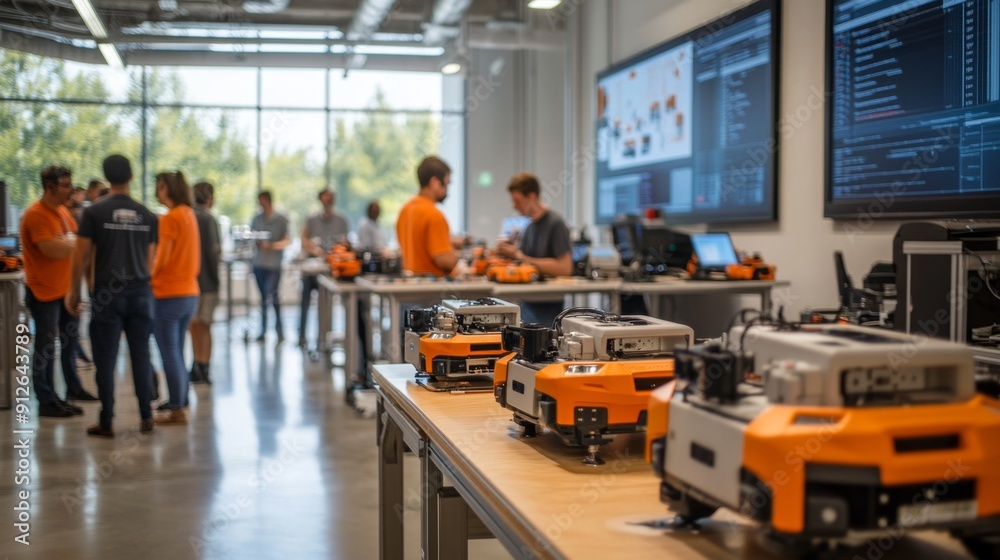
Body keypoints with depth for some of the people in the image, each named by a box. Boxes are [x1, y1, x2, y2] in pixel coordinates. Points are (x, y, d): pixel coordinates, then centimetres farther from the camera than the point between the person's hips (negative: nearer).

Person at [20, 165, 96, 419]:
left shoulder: (63, 211, 11)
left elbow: (75, 241, 13)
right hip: (44, 291, -9)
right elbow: (52, 249, -25)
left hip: (66, 289, 9)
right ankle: (47, 402, 2)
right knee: (46, 347, -3)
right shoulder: (35, 215, -16)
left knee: (69, 340, 18)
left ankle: (73, 388, 31)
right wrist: (78, 243, -12)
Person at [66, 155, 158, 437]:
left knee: (106, 360, 3)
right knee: (141, 355, 8)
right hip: (140, 292, 3)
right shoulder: (147, 215, 5)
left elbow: (81, 256, -5)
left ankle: (106, 422, 7)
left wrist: (73, 291, 5)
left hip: (107, 294, -3)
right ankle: (146, 417, 12)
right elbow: (150, 259, 9)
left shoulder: (94, 212, -4)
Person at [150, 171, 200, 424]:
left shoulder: (170, 218, -14)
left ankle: (177, 410, 4)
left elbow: (162, 260, -15)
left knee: (170, 354, -1)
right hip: (189, 292, 8)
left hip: (169, 294, -8)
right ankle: (180, 404, 19)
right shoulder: (189, 215, 10)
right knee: (177, 353, 14)